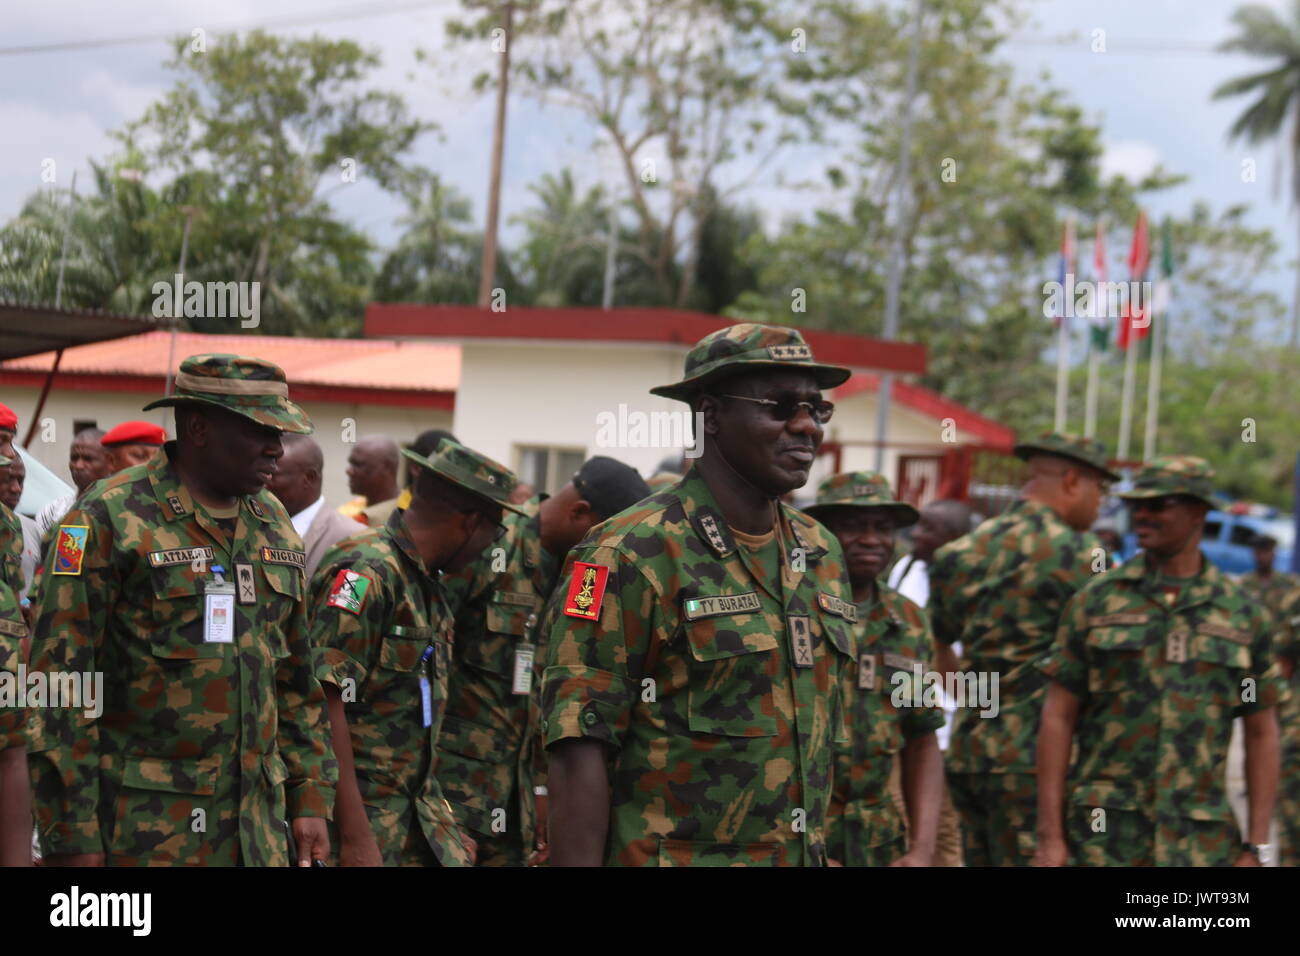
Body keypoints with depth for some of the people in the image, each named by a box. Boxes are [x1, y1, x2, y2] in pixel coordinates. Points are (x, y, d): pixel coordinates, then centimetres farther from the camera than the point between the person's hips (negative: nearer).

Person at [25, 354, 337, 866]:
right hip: (143, 826, -6)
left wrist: (312, 797, 13)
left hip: (257, 823, 6)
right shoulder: (108, 520, -8)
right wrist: (71, 838, -15)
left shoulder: (274, 526, 14)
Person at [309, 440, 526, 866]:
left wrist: (444, 830, 22)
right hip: (354, 814, -9)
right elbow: (324, 705, -22)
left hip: (414, 811, 9)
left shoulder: (426, 584, 14)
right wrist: (356, 838, -24)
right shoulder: (367, 571, -16)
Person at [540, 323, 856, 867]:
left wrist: (819, 852, 15)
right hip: (667, 852, -6)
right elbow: (577, 751, -15)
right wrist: (577, 859, -20)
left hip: (803, 852, 7)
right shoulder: (633, 555, -11)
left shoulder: (822, 554, 11)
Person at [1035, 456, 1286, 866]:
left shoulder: (1243, 613, 6)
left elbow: (1262, 733, 9)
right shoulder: (1096, 602, 3)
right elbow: (1058, 718, 2)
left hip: (1201, 842, 1)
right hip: (1105, 833, -1)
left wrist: (1256, 847, 3)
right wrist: (1050, 836, -4)